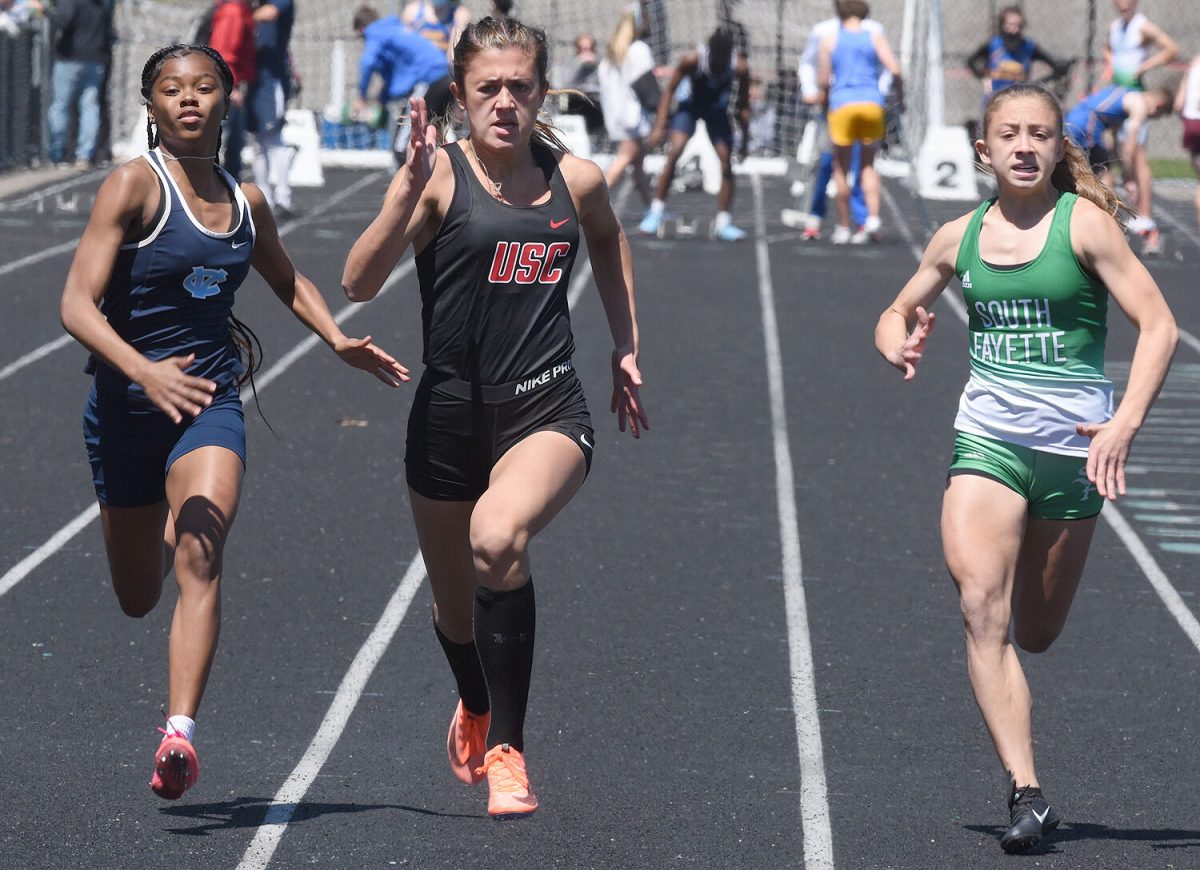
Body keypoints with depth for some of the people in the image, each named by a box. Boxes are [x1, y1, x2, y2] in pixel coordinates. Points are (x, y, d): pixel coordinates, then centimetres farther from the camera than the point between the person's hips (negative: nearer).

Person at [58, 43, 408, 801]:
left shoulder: (245, 203, 5)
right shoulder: (135, 185, -10)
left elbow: (288, 280, 27)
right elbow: (77, 304, -20)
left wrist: (340, 342, 10)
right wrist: (145, 371, -36)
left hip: (210, 403, 2)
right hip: (127, 403, -2)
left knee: (200, 560, -23)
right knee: (138, 598, 13)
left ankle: (181, 735, -32)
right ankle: (166, 532, 51)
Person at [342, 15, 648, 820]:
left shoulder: (576, 180, 3)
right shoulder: (439, 173, -6)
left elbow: (609, 238, 28)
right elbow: (359, 283, -17)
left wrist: (627, 348, 24)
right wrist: (409, 188, -28)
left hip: (548, 412, -1)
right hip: (450, 414, 1)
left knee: (498, 537, -32)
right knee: (455, 607, 17)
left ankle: (506, 746, -20)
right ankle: (476, 705, 54)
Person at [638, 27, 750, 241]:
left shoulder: (739, 67, -25)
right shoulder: (692, 59, -30)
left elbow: (743, 105, -10)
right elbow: (669, 90, -19)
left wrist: (745, 139, -8)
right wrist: (659, 126, -23)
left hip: (717, 109, 2)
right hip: (690, 105, -2)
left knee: (726, 163, -8)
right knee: (674, 152, -21)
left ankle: (723, 223, 3)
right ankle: (657, 210, -11)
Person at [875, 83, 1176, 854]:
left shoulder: (1085, 224, -4)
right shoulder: (960, 238, 8)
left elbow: (1158, 325, -8)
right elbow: (899, 312, 23)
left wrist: (1126, 422, -22)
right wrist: (898, 343, -2)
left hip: (1072, 444, -2)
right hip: (987, 437, 2)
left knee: (1035, 633, 6)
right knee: (982, 610, -18)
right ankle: (1028, 794, -19)